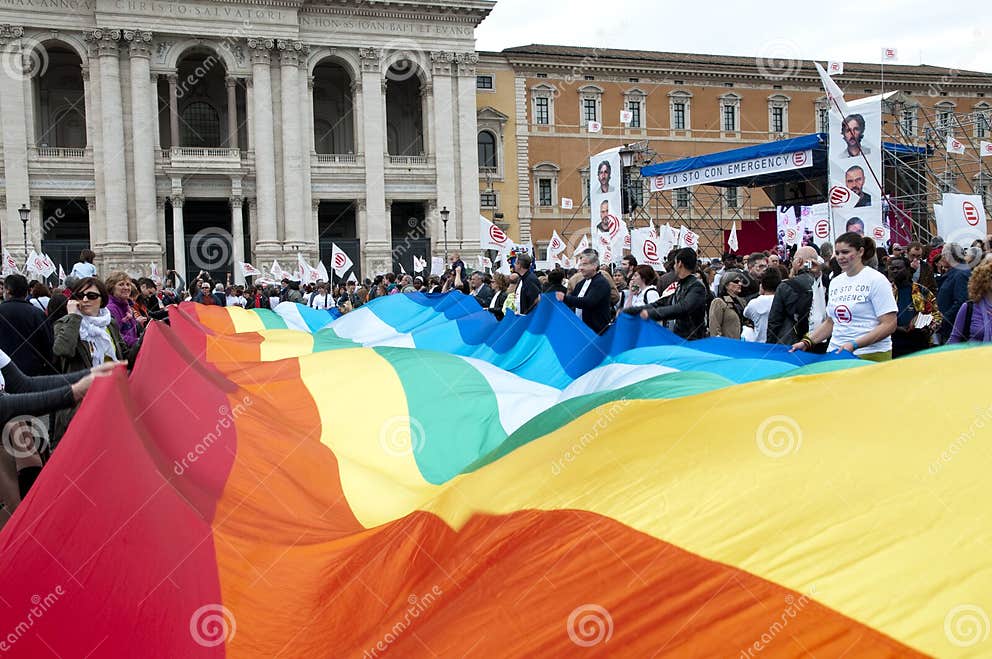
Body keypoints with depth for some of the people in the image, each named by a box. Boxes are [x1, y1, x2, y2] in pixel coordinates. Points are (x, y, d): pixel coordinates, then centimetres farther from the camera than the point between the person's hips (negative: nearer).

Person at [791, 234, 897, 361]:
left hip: (870, 356, -5)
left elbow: (889, 325, -11)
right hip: (836, 354, 5)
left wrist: (854, 345, -21)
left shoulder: (876, 280, -5)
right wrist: (807, 342, 4)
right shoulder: (835, 282, 12)